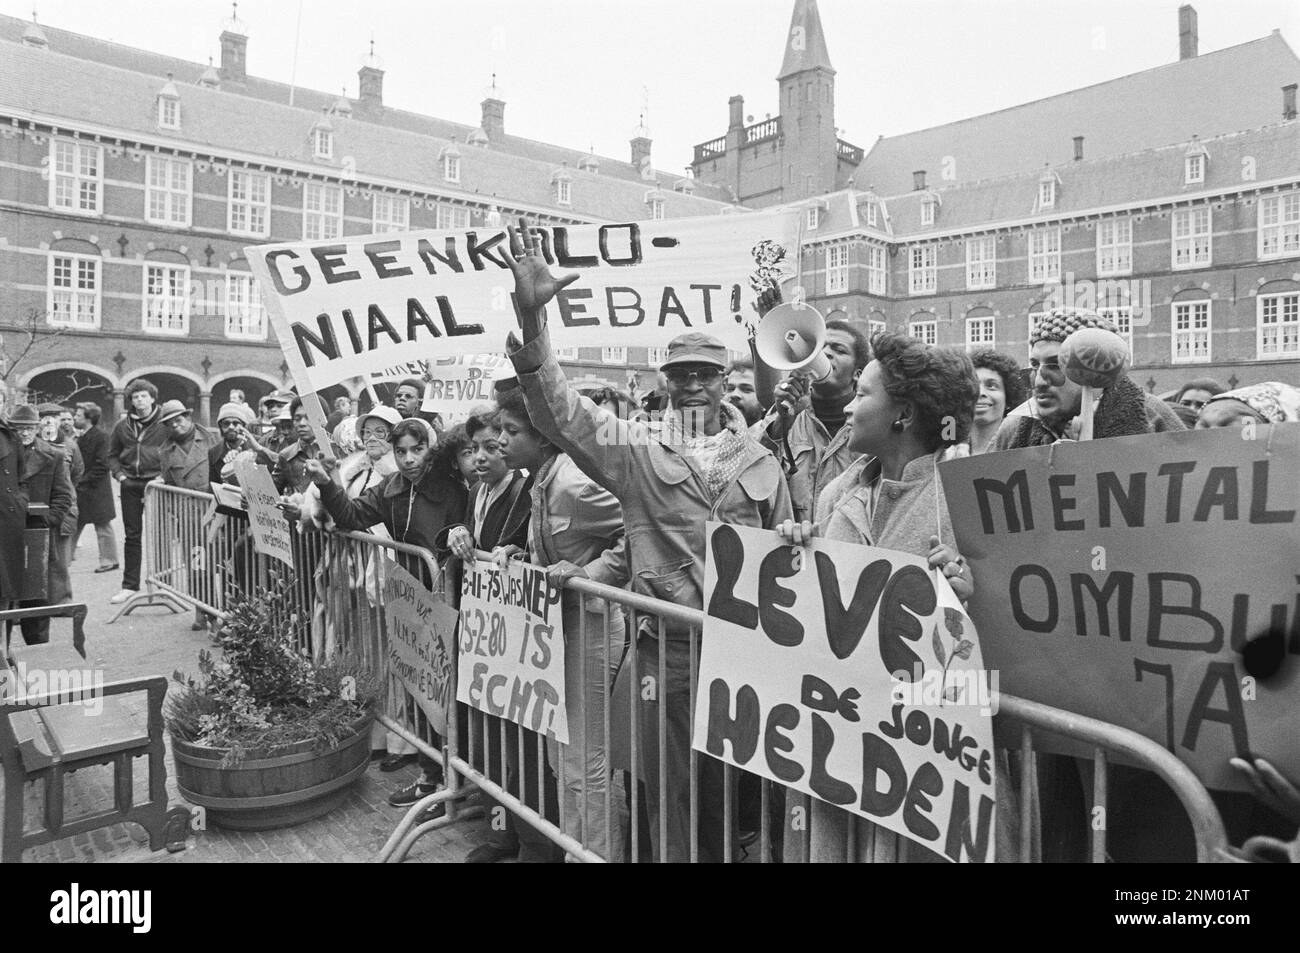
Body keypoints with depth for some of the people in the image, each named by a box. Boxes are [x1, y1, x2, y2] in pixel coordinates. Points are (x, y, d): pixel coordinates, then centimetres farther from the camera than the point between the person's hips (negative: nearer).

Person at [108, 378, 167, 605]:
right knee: (132, 535, 7)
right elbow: (112, 455, 18)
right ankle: (130, 586, 13)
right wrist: (119, 474, 3)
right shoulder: (122, 426, 10)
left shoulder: (164, 424, -2)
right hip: (130, 485, 4)